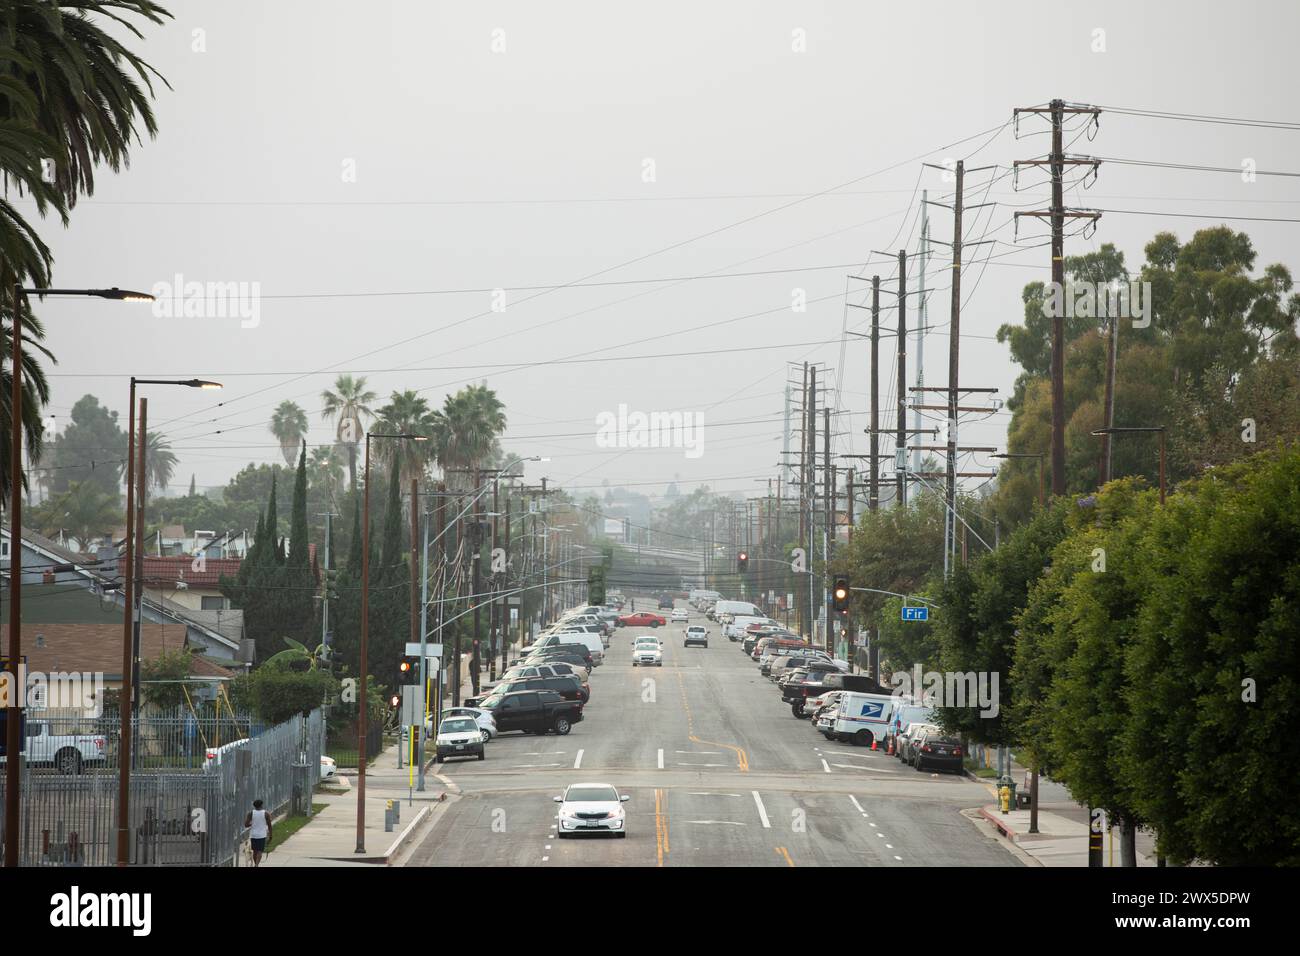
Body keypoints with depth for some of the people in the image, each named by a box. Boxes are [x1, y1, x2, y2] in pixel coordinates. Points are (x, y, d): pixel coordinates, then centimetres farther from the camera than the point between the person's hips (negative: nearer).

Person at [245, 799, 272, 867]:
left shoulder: (251, 813, -3)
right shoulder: (266, 813, -4)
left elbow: (246, 824, -6)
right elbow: (269, 826, -2)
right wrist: (270, 836, 8)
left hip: (253, 835, 2)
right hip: (262, 835, -2)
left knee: (255, 851, 17)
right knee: (260, 851, -3)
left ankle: (256, 864, 29)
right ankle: (256, 864, -22)